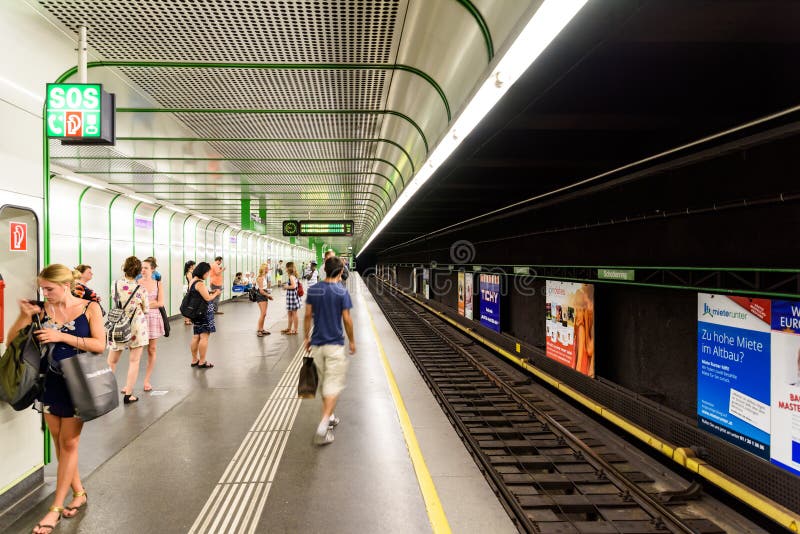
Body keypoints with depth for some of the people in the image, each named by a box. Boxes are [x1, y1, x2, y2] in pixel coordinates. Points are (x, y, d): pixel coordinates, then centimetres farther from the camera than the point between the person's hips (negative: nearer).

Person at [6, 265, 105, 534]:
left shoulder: (90, 308, -9)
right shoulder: (43, 309, -1)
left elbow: (100, 344, -15)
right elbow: (12, 340, 3)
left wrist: (62, 336, -20)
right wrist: (25, 315, -13)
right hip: (51, 383, 4)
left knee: (69, 443, 4)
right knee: (59, 442, 12)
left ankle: (56, 507, 15)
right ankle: (79, 493, 28)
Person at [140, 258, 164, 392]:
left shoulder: (158, 284, 6)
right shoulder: (137, 283, 0)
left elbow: (161, 303, -1)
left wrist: (145, 304, -10)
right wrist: (152, 302, -12)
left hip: (154, 317, 2)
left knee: (152, 349, 6)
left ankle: (147, 380, 16)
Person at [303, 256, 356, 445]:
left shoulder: (313, 290, 1)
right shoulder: (342, 291, -11)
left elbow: (308, 316, 3)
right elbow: (347, 319, -8)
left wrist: (307, 338, 15)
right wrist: (352, 341, 4)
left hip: (317, 344, 5)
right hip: (335, 344, -5)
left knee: (324, 382, 19)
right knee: (334, 384, -2)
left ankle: (329, 417, 32)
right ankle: (323, 426, -13)